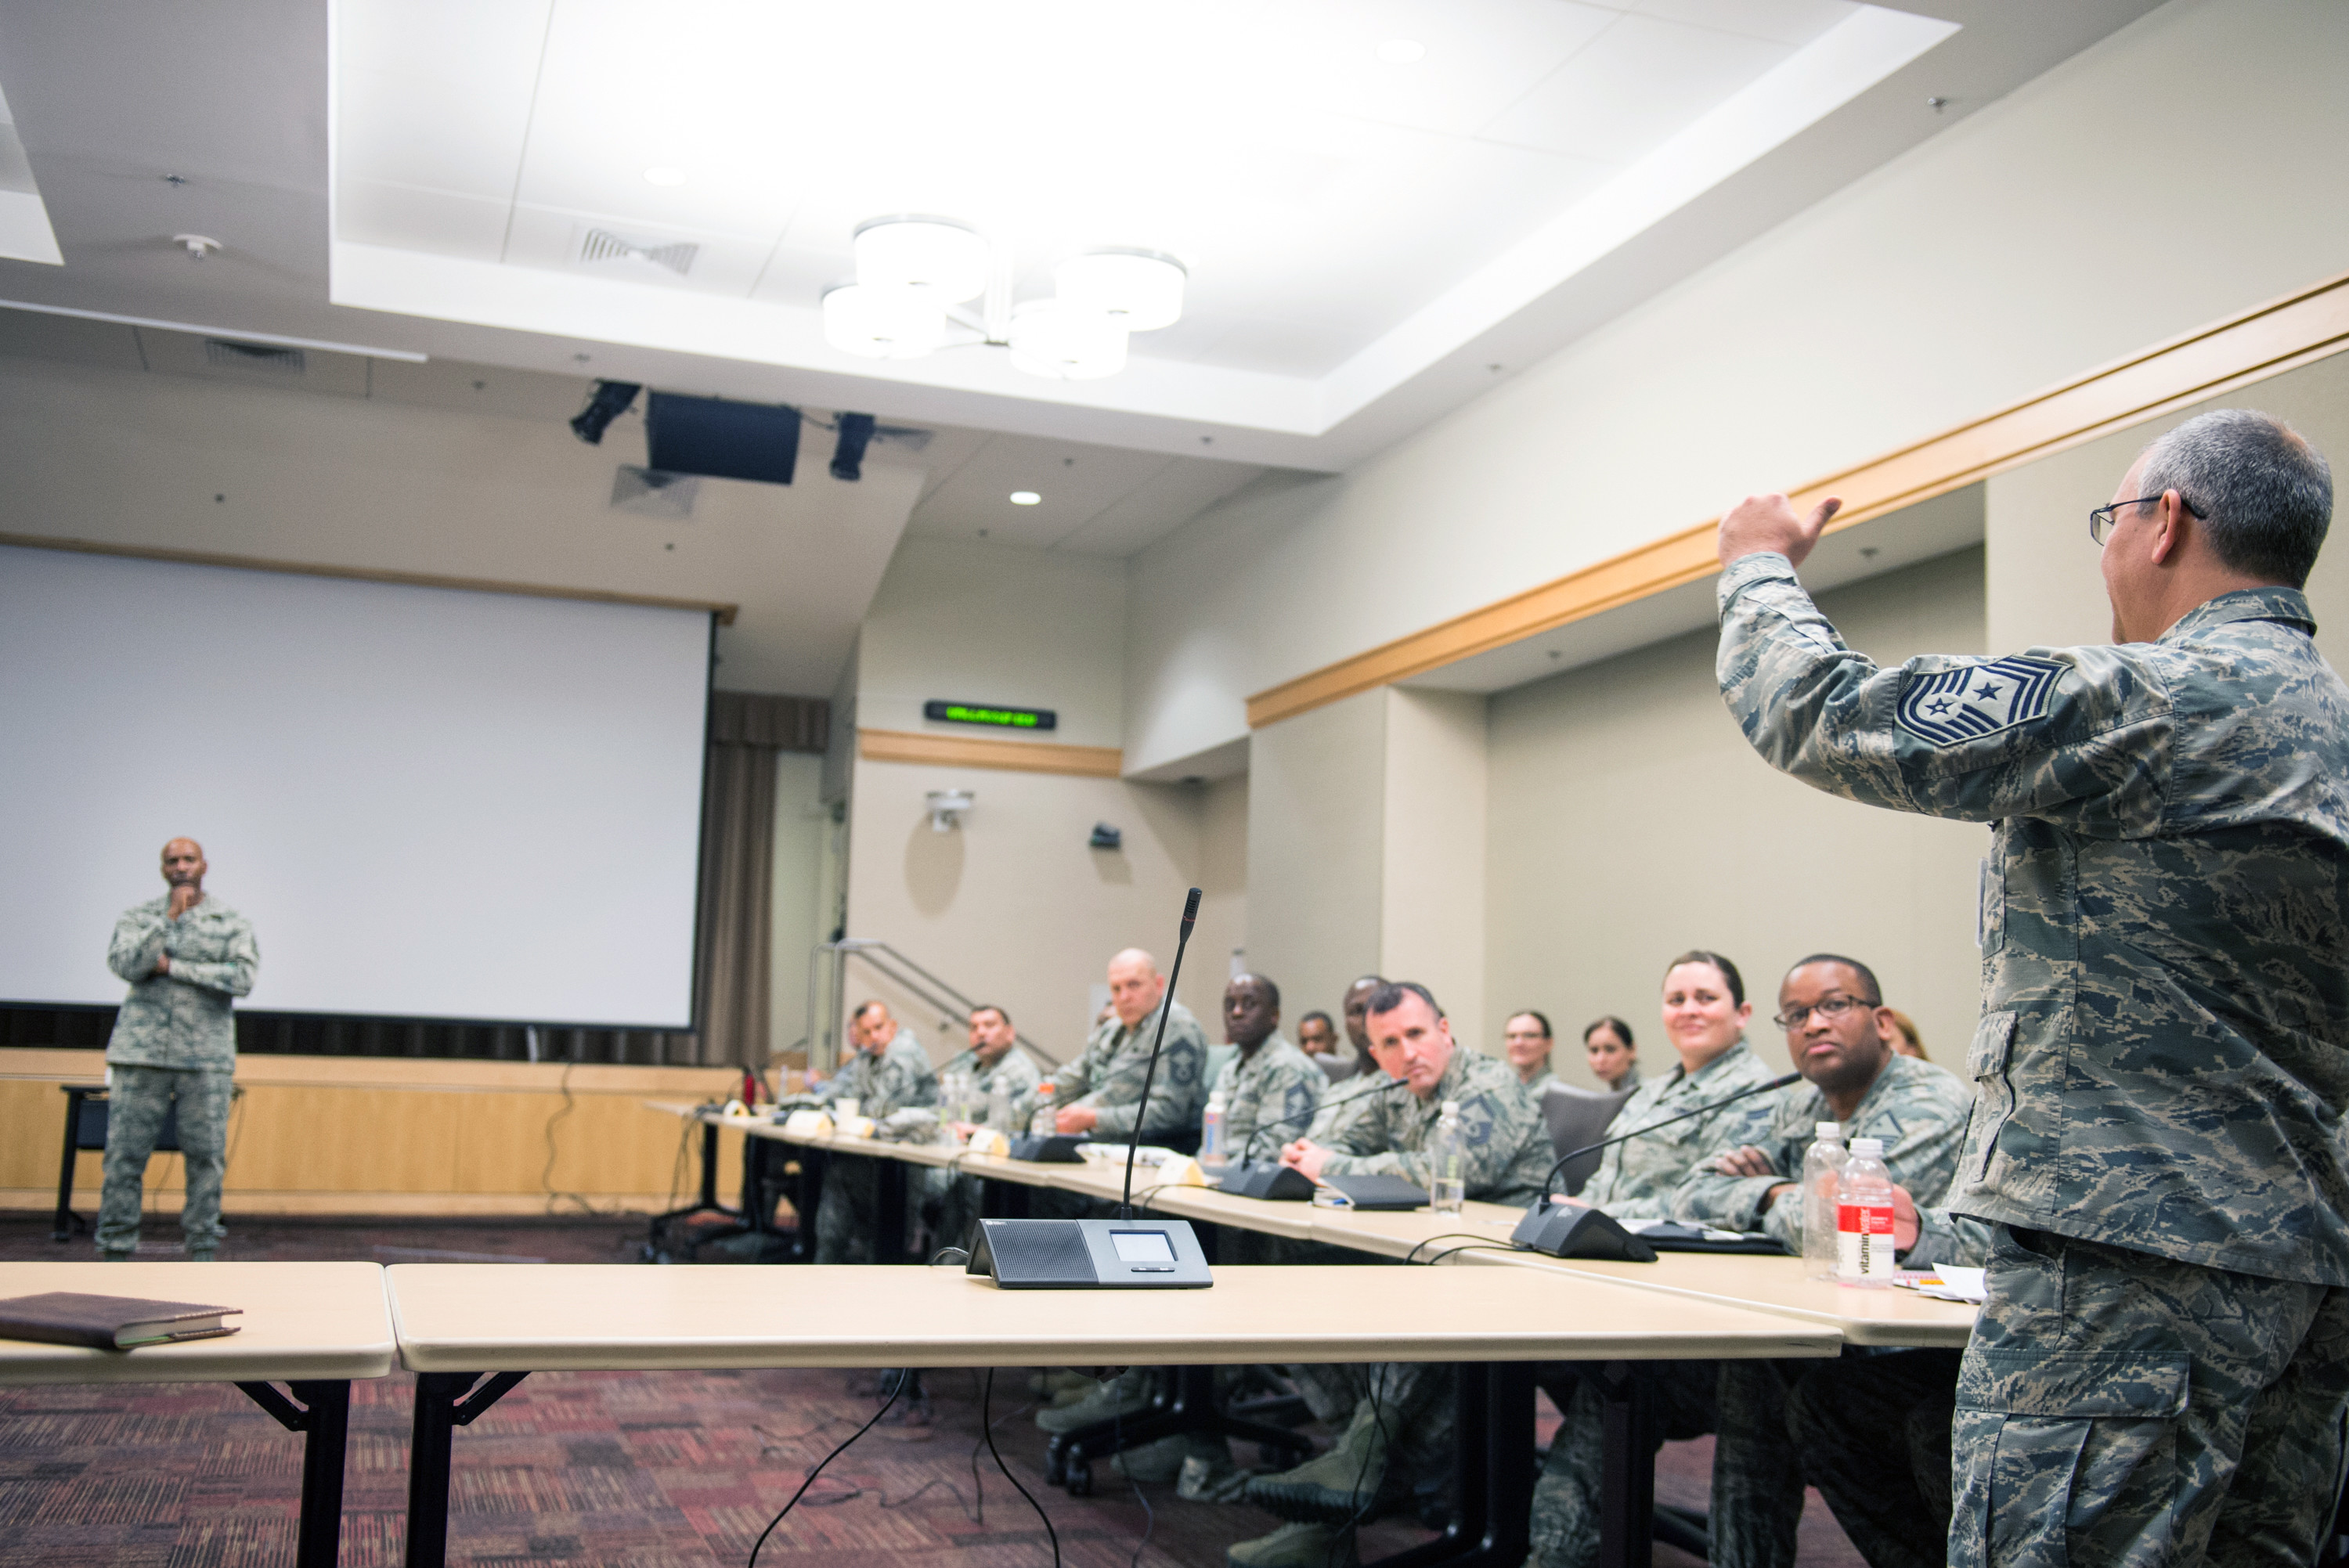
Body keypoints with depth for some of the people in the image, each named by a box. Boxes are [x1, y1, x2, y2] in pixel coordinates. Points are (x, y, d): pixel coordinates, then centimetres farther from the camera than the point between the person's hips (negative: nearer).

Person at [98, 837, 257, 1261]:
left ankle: (203, 1254, 7)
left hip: (207, 1058, 0)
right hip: (141, 1053, 0)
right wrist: (171, 917, -16)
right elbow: (124, 965, -10)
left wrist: (173, 966, -12)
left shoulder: (233, 923, 6)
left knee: (206, 1156, -1)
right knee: (125, 1154, -1)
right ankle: (115, 1253, 6)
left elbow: (242, 978, -10)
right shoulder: (137, 917, 9)